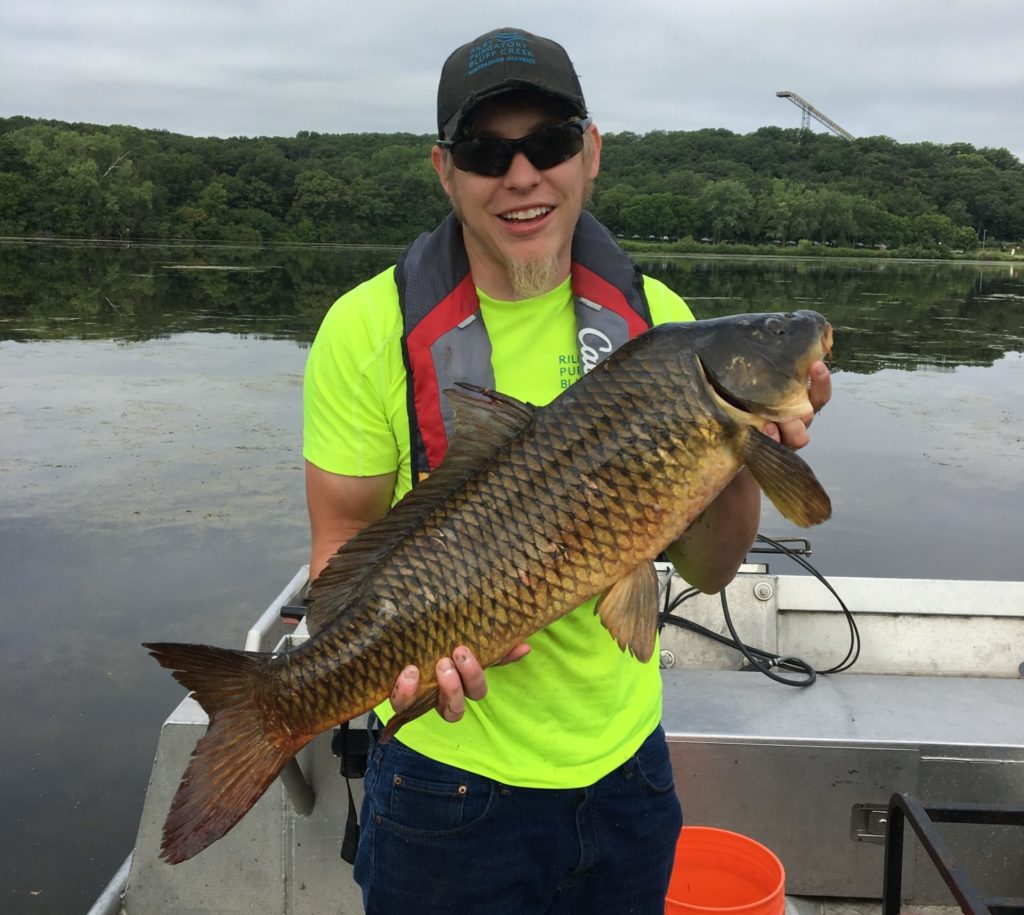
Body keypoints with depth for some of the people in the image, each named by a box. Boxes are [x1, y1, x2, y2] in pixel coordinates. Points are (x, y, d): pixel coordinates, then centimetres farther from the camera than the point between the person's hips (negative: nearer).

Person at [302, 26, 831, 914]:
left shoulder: (653, 317, -4)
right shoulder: (371, 328, -12)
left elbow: (707, 569, -2)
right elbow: (341, 549, -7)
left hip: (624, 762, 4)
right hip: (450, 771, -3)